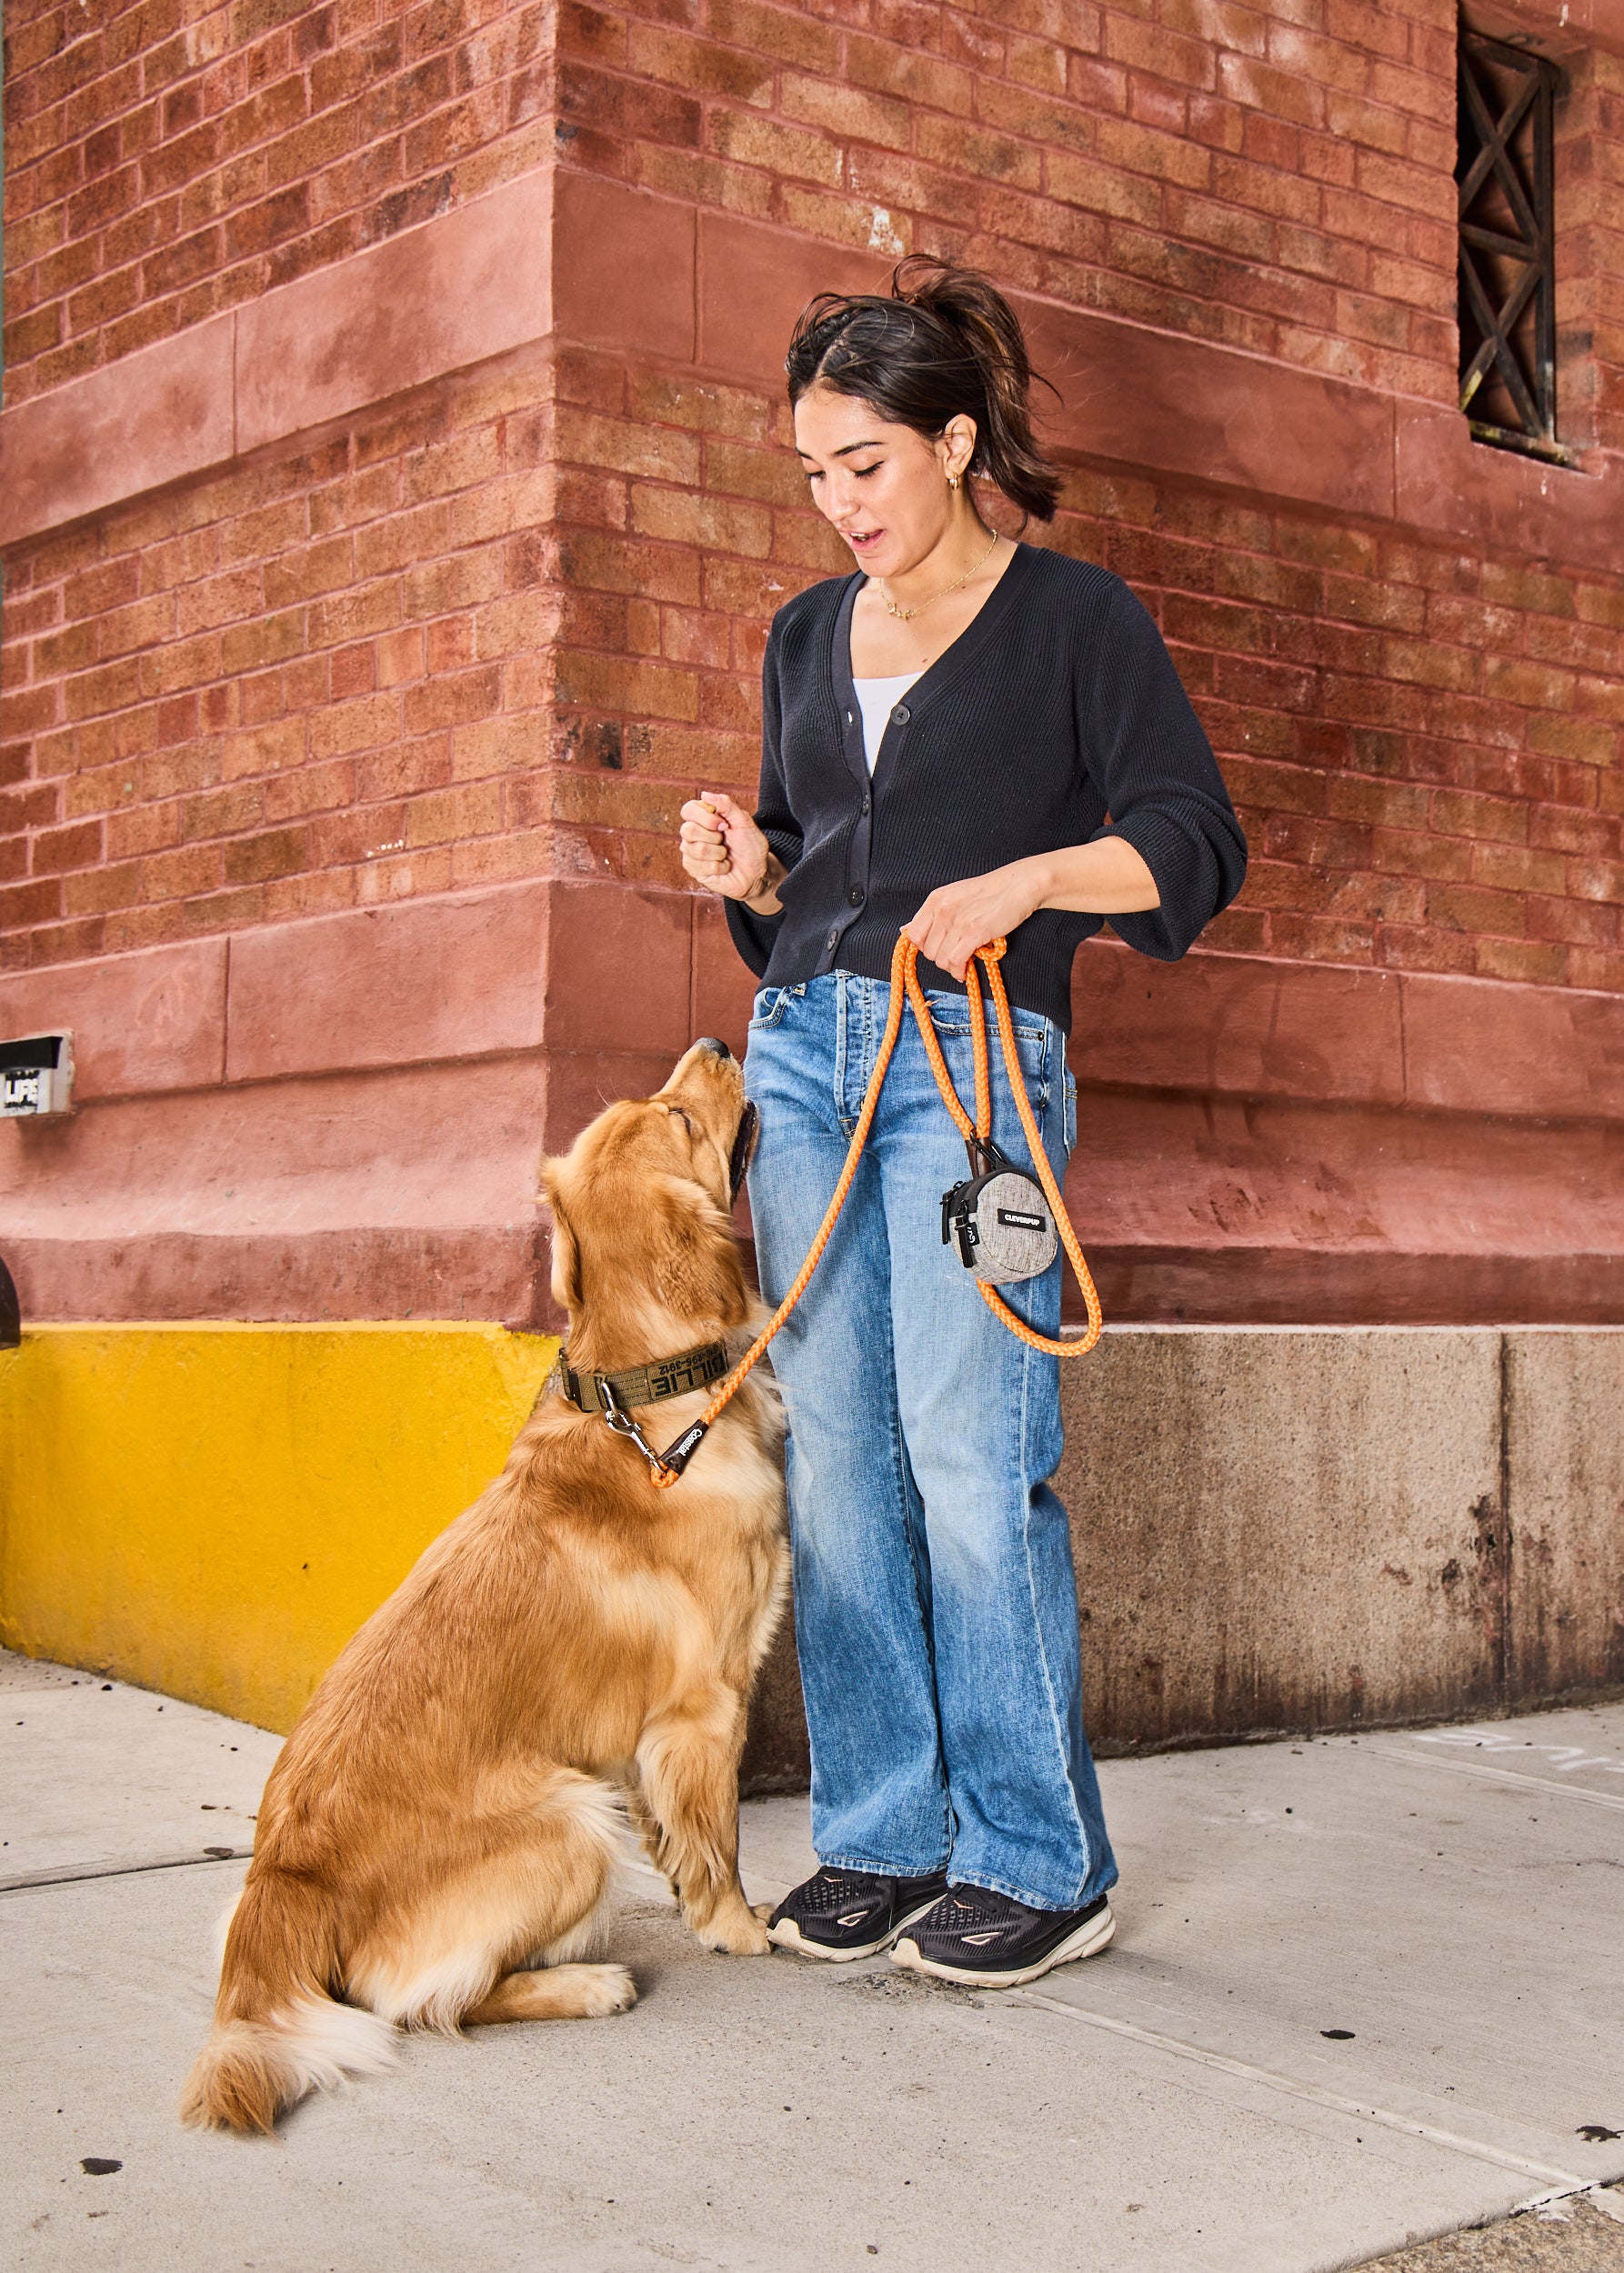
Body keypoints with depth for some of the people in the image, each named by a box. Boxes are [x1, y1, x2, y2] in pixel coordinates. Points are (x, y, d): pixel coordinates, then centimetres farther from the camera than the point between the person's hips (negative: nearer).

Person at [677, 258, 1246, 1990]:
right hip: (802, 1050, 6)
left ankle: (1039, 1860, 0)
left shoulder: (1072, 616, 3)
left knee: (970, 1451, -11)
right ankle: (880, 1840, 10)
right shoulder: (807, 636, 20)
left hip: (974, 1052, -6)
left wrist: (1027, 879, -17)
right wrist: (750, 872, 4)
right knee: (833, 1454, 2)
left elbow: (1196, 842, -2)